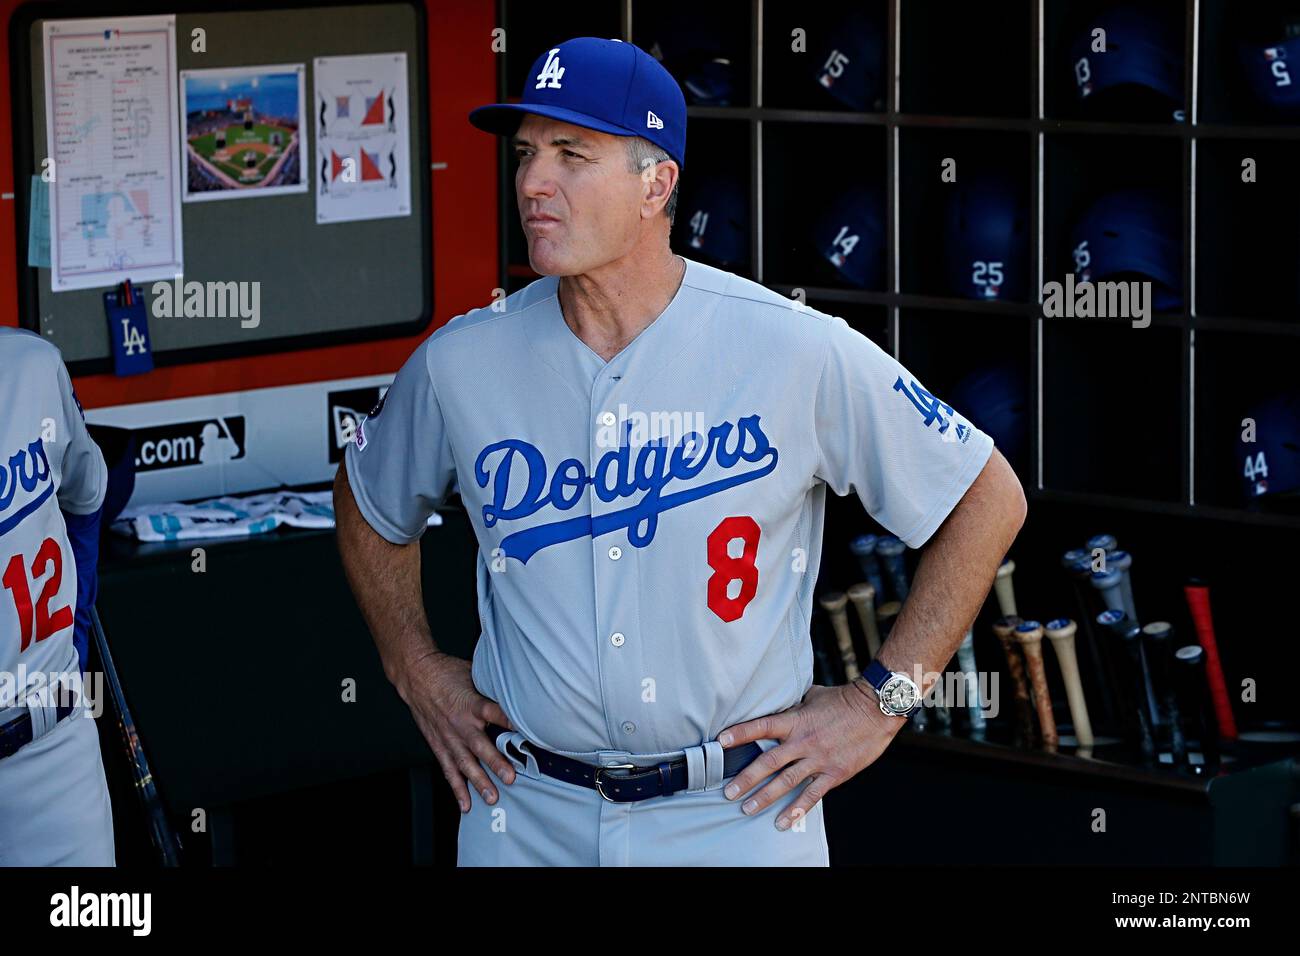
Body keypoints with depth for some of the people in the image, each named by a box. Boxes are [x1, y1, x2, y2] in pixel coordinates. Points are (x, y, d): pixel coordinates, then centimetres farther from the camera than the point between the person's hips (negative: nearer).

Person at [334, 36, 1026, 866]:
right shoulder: (460, 363, -3)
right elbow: (368, 502, 18)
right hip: (526, 817, 2)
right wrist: (416, 668, 8)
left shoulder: (803, 354, -12)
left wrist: (882, 703, -4)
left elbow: (989, 499, -2)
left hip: (740, 814, -2)